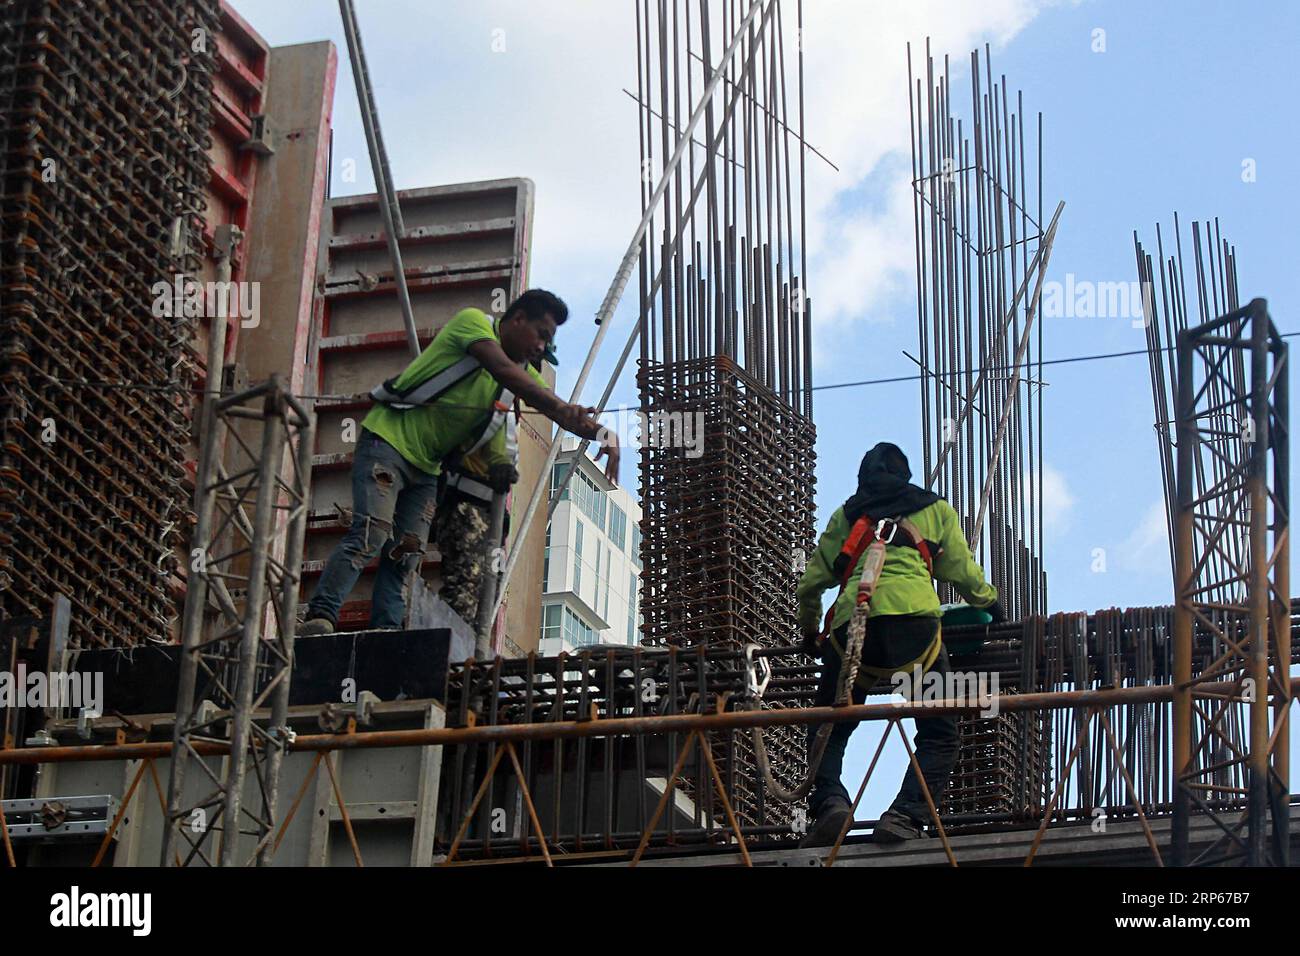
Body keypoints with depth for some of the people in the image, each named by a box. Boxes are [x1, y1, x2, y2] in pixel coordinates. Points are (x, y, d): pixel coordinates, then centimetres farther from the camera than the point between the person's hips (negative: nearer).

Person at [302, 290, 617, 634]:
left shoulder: (524, 373, 13)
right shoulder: (473, 321, -10)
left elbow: (564, 413, 3)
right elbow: (503, 370, -27)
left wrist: (600, 433, -17)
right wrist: (559, 407, -37)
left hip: (426, 466, 8)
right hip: (389, 440, -8)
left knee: (405, 555, -3)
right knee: (372, 533, -22)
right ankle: (319, 619, -26)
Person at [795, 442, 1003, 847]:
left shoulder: (846, 514, 29)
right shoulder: (935, 509, 27)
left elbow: (811, 583, 23)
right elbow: (962, 571, 24)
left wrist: (810, 632, 40)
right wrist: (991, 603, 44)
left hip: (852, 622, 1)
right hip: (913, 616, -1)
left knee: (828, 730, 13)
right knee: (939, 735, 6)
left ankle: (829, 801, -14)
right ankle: (904, 815, -15)